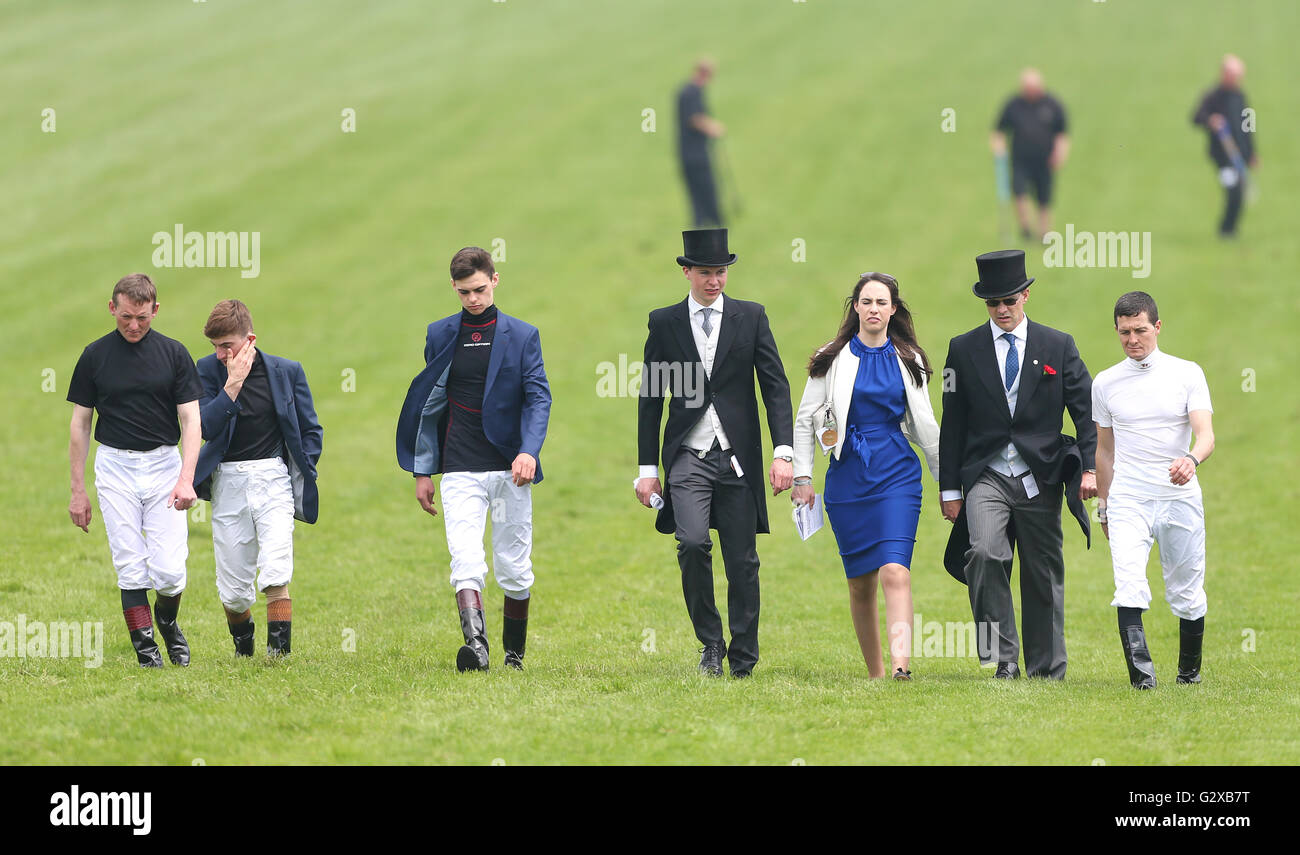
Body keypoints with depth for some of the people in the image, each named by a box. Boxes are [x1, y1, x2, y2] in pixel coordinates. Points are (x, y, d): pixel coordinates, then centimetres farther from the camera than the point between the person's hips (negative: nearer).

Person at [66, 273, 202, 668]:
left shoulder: (173, 353, -1)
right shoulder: (95, 355, 1)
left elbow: (190, 418, -3)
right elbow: (80, 423, 6)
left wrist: (186, 478, -16)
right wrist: (78, 490, 3)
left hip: (164, 463, 0)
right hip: (115, 467, 0)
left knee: (169, 569, -6)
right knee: (131, 567, -5)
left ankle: (167, 621, 23)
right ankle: (144, 646, 3)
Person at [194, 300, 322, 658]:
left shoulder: (286, 371, 1)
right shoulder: (209, 370, 1)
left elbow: (311, 431, 11)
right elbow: (206, 426, -12)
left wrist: (302, 477, 2)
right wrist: (233, 383, -18)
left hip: (273, 478, -1)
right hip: (228, 482, 1)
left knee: (276, 578, -19)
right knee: (233, 591, 5)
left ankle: (279, 651, -17)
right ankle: (243, 648, 29)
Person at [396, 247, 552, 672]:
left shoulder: (523, 336, 4)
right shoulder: (441, 335, 9)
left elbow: (538, 397, -3)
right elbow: (429, 402, 15)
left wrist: (529, 451, -21)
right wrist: (422, 471, 13)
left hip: (509, 466, 0)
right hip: (460, 469, 0)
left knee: (514, 568, 6)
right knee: (465, 562, -18)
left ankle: (514, 650, 21)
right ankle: (475, 642, -30)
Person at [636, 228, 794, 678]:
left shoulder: (750, 317, 6)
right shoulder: (664, 323, 6)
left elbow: (776, 386, 3)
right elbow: (650, 398, 9)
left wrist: (783, 452, -8)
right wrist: (648, 467, 4)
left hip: (738, 456, 1)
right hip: (688, 457, -1)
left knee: (742, 561, 2)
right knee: (692, 542, -20)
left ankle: (743, 658, 14)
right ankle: (710, 641, -4)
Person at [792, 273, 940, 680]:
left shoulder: (908, 360, 8)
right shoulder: (833, 358, 5)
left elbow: (924, 425, 14)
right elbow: (806, 419, 7)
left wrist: (946, 479, 16)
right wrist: (802, 476, 1)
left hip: (897, 475, -1)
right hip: (848, 475, 1)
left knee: (895, 572, -17)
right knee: (860, 582, 5)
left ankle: (900, 664, -30)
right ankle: (874, 672, 15)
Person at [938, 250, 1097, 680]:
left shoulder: (1058, 347, 6)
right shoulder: (964, 350, 7)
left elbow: (1087, 411, 5)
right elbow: (953, 423, 8)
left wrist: (1091, 467, -8)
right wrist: (950, 488, 4)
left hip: (1040, 480, 1)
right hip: (986, 477, -1)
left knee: (1044, 575, 5)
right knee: (984, 552, -24)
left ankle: (1046, 668, 17)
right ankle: (1003, 656, -19)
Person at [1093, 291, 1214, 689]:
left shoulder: (1187, 374, 1)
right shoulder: (1105, 383, 8)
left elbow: (1206, 434, -9)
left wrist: (1191, 460, -31)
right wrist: (1103, 506, 18)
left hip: (1180, 498, 0)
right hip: (1128, 499, 1)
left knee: (1187, 593, 6)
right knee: (1129, 587, -18)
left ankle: (1189, 670, 24)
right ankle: (1140, 671, -26)